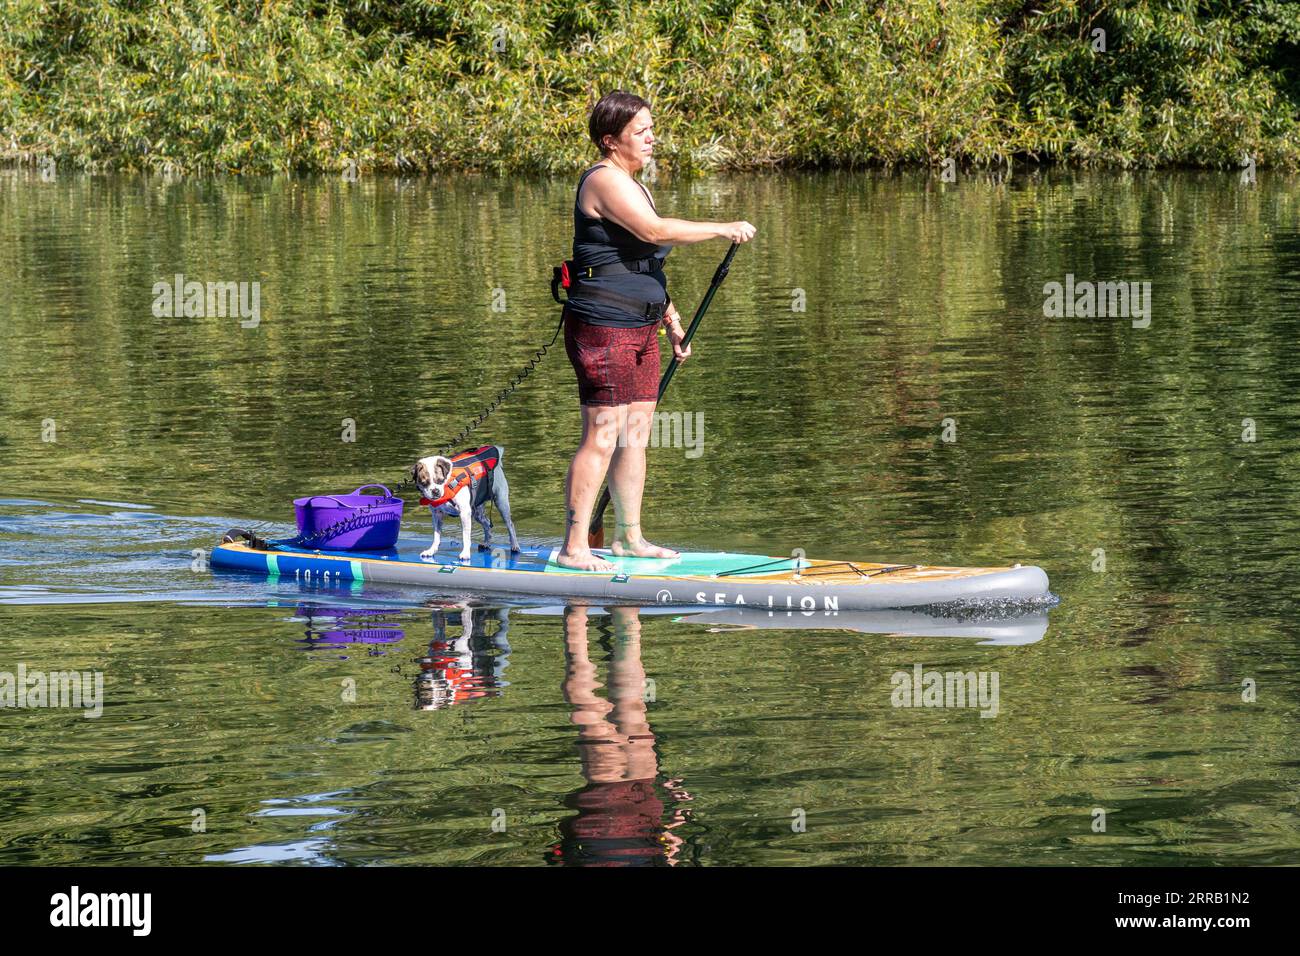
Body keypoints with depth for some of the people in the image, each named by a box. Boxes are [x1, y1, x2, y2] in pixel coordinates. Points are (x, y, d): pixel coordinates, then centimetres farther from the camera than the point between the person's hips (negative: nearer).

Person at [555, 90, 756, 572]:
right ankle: (574, 548, -9)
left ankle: (628, 537, 22)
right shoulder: (605, 181, -13)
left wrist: (672, 320, 23)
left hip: (638, 329, 10)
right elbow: (655, 231, -26)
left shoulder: (632, 185, 19)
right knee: (601, 439, -10)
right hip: (603, 328, -10)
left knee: (635, 436, 13)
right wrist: (721, 229, -19)